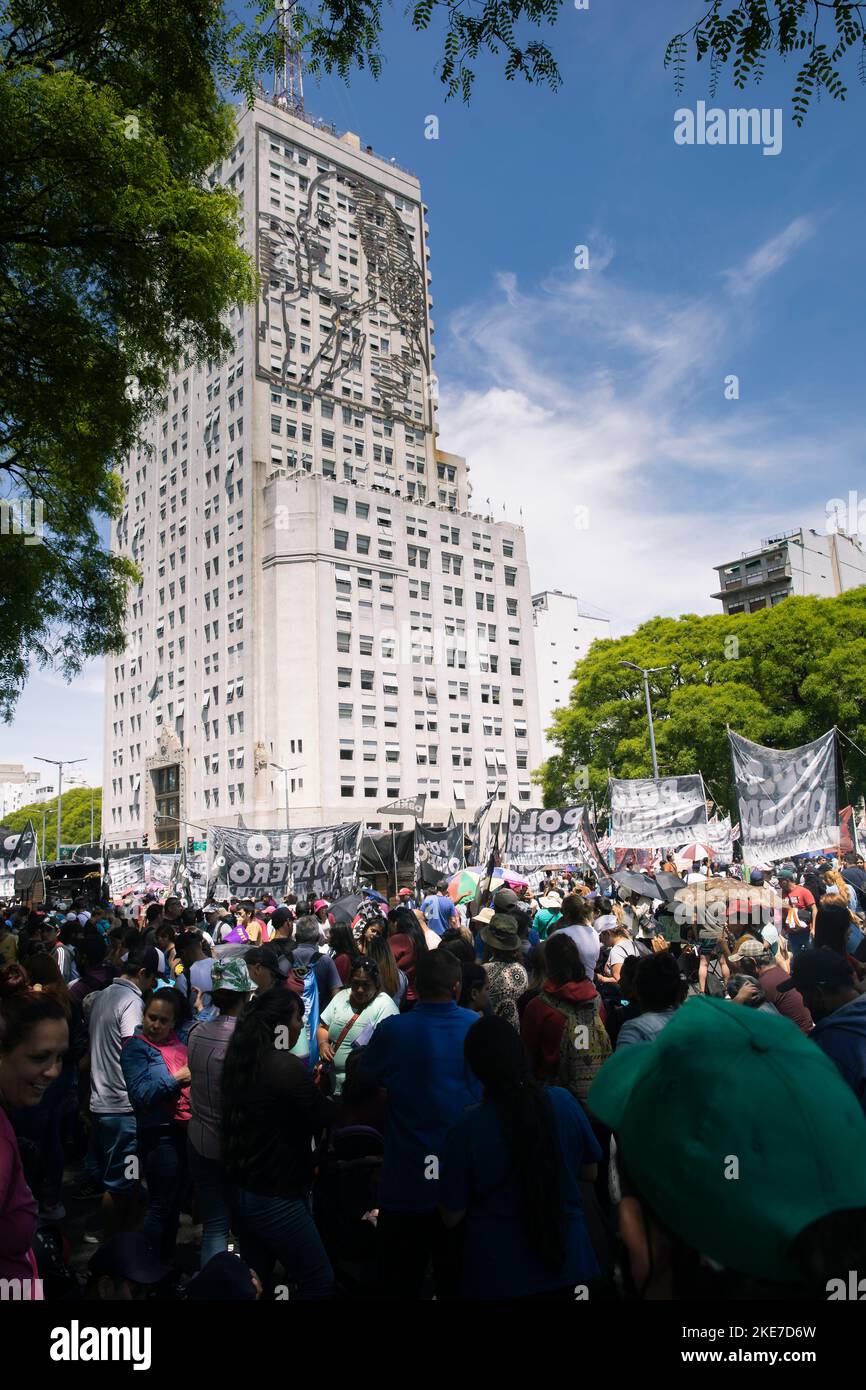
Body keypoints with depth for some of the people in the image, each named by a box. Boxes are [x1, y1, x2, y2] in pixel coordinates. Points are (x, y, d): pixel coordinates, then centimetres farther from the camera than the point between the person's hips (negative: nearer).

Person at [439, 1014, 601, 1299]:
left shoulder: (468, 1128, -24)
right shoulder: (564, 1101, -15)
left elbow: (451, 1217, -13)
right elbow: (590, 1173, 1)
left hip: (498, 1273, -2)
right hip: (565, 1258, 3)